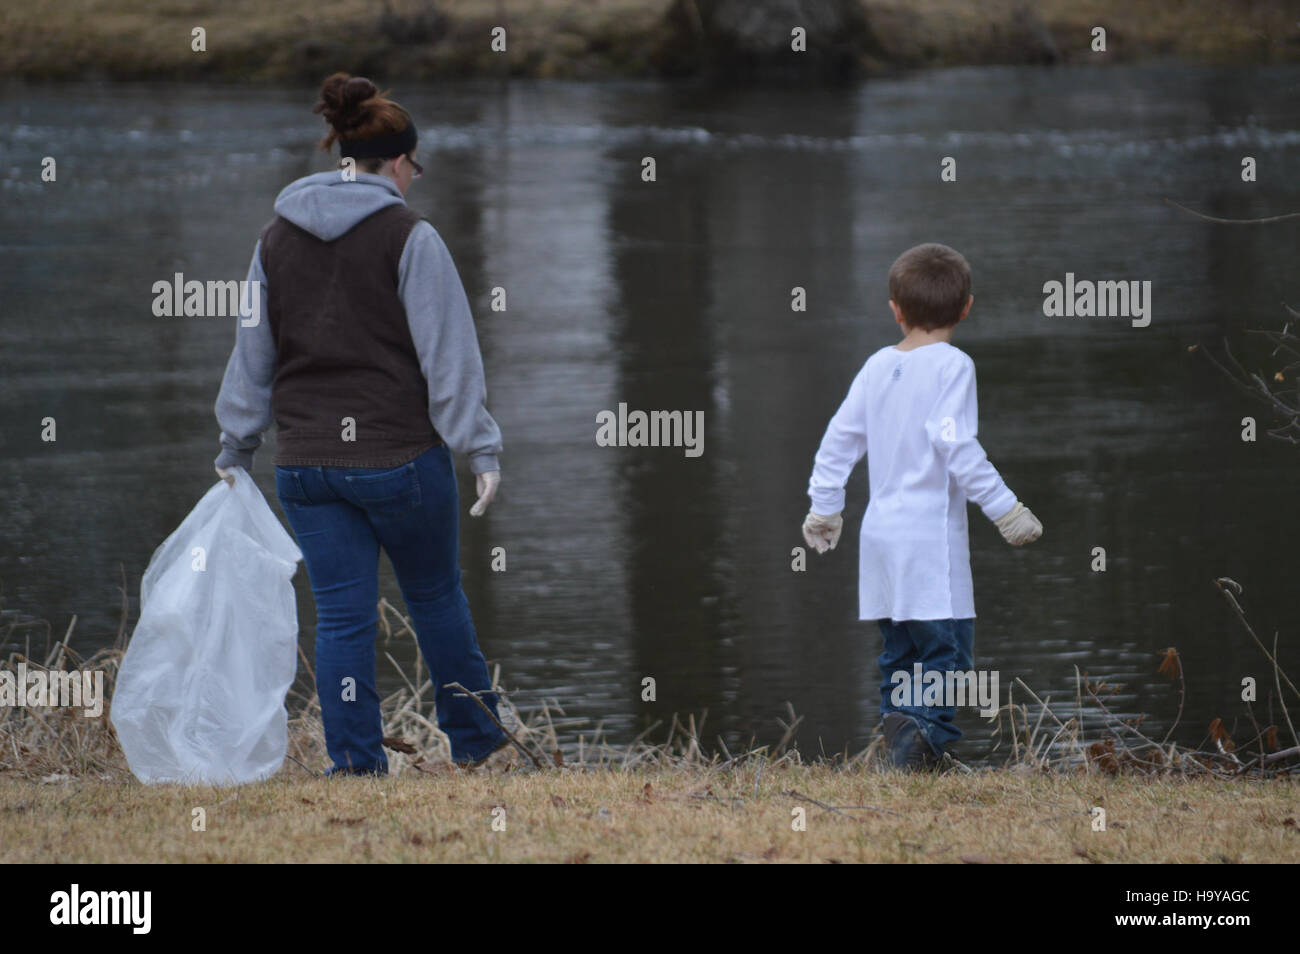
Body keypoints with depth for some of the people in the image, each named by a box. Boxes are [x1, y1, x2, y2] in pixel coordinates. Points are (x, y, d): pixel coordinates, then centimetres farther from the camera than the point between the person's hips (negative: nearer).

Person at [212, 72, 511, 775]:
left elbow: (253, 353, 12)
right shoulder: (409, 238, -10)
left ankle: (354, 760, 1)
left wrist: (236, 447, 21)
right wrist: (481, 449, -7)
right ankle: (476, 740, 25)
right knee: (436, 596, 13)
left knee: (342, 613, 5)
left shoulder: (277, 240, 6)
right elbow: (449, 353, -11)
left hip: (307, 462, 4)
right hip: (400, 454, -3)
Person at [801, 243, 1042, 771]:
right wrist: (1006, 509, -12)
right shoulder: (951, 365, -8)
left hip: (881, 533, 6)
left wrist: (824, 507, 27)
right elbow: (956, 447, -17)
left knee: (900, 653, 13)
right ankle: (924, 731, -28)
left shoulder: (876, 366, 11)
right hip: (931, 537, -6)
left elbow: (839, 440, 15)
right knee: (947, 647, -9)